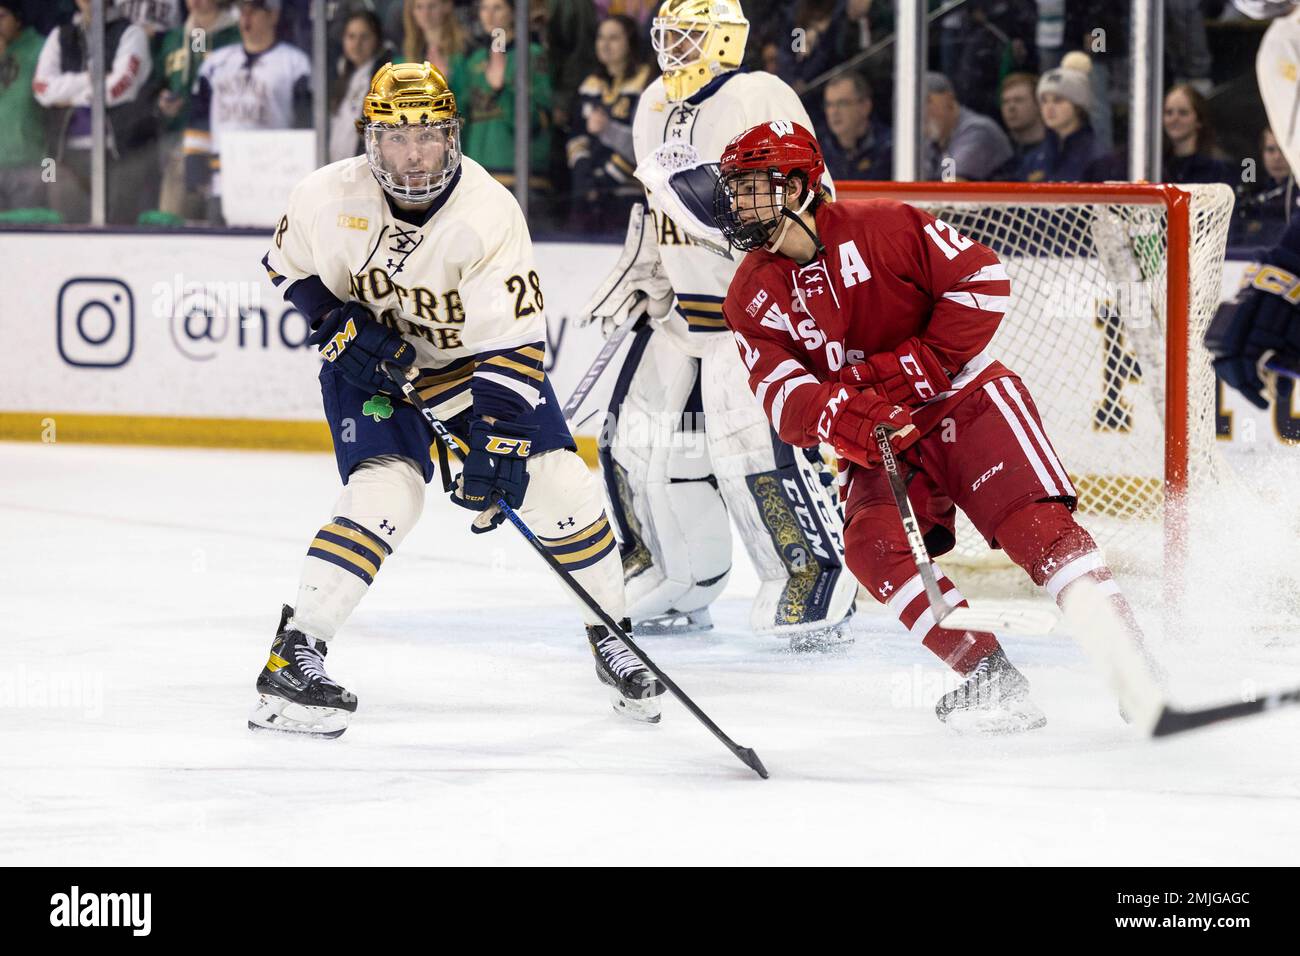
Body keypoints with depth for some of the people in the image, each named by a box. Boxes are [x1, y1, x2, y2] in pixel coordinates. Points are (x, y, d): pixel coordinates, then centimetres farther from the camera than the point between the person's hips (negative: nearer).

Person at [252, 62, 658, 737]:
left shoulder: (489, 216, -27)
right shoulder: (329, 199, -20)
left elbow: (514, 346, -27)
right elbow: (288, 266, 1)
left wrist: (496, 447, -34)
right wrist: (339, 322, -16)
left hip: (473, 358, 1)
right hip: (371, 360, -1)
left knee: (558, 487, -8)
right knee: (387, 491, -24)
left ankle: (610, 636, 14)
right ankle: (294, 655, -21)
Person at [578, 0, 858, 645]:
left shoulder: (760, 101, -15)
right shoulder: (655, 111, 12)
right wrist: (636, 279, 17)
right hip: (680, 309, 9)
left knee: (752, 447, -18)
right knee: (637, 440, 6)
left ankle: (818, 590, -9)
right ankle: (679, 592, 19)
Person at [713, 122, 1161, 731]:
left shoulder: (882, 228, -11)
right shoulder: (752, 298, 1)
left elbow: (981, 277, -13)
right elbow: (785, 399, -11)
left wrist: (921, 364, -18)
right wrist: (846, 418, -33)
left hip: (965, 400, -4)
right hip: (882, 447, 4)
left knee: (1038, 525, -22)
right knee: (872, 543, -24)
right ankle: (989, 678, -21)